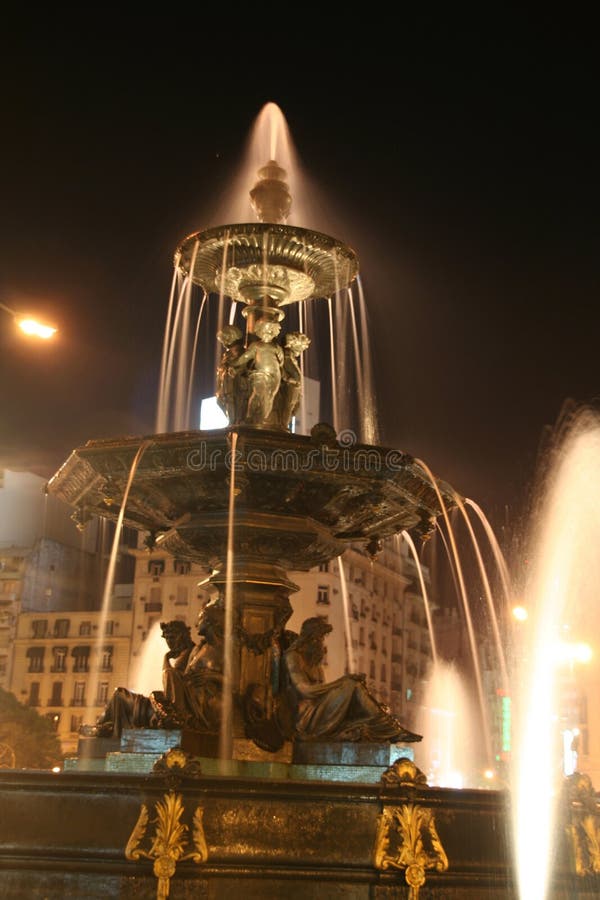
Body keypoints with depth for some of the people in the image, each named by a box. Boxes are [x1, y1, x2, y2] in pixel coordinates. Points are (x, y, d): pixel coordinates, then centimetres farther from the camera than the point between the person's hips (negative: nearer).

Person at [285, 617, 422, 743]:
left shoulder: (315, 661, 22)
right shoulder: (293, 657, -6)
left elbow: (323, 690, 12)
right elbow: (306, 690, -17)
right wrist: (343, 682, -15)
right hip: (304, 716, -8)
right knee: (351, 684, -20)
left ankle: (393, 732, -21)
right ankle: (394, 731, -19)